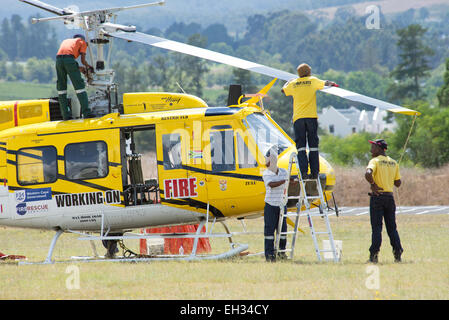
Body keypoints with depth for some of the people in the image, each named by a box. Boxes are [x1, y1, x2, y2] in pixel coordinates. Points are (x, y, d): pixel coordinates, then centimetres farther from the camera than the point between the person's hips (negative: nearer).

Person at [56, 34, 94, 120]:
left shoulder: (66, 41, 37)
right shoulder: (82, 42, 23)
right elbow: (83, 60, 12)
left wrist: (79, 68, 36)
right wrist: (88, 67, 32)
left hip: (58, 59, 4)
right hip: (69, 59, -4)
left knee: (61, 87, 11)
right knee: (79, 86, -2)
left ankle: (66, 115, 5)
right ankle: (86, 112, -11)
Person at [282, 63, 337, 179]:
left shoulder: (293, 84, 8)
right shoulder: (313, 81, 2)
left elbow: (283, 90, 25)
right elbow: (325, 83, 7)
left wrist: (288, 82, 44)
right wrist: (332, 83, 29)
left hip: (298, 117, 1)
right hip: (311, 116, -1)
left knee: (301, 145, -1)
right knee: (313, 145, 4)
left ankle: (304, 171, -14)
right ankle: (314, 172, -1)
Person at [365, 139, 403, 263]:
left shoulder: (375, 161, -6)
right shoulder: (394, 163, 11)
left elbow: (368, 173, -26)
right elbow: (398, 183, 13)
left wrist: (373, 184, -13)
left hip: (377, 196, -5)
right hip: (390, 196, 5)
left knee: (376, 227, -4)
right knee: (392, 227, 10)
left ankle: (374, 254, -8)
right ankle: (397, 253, 2)